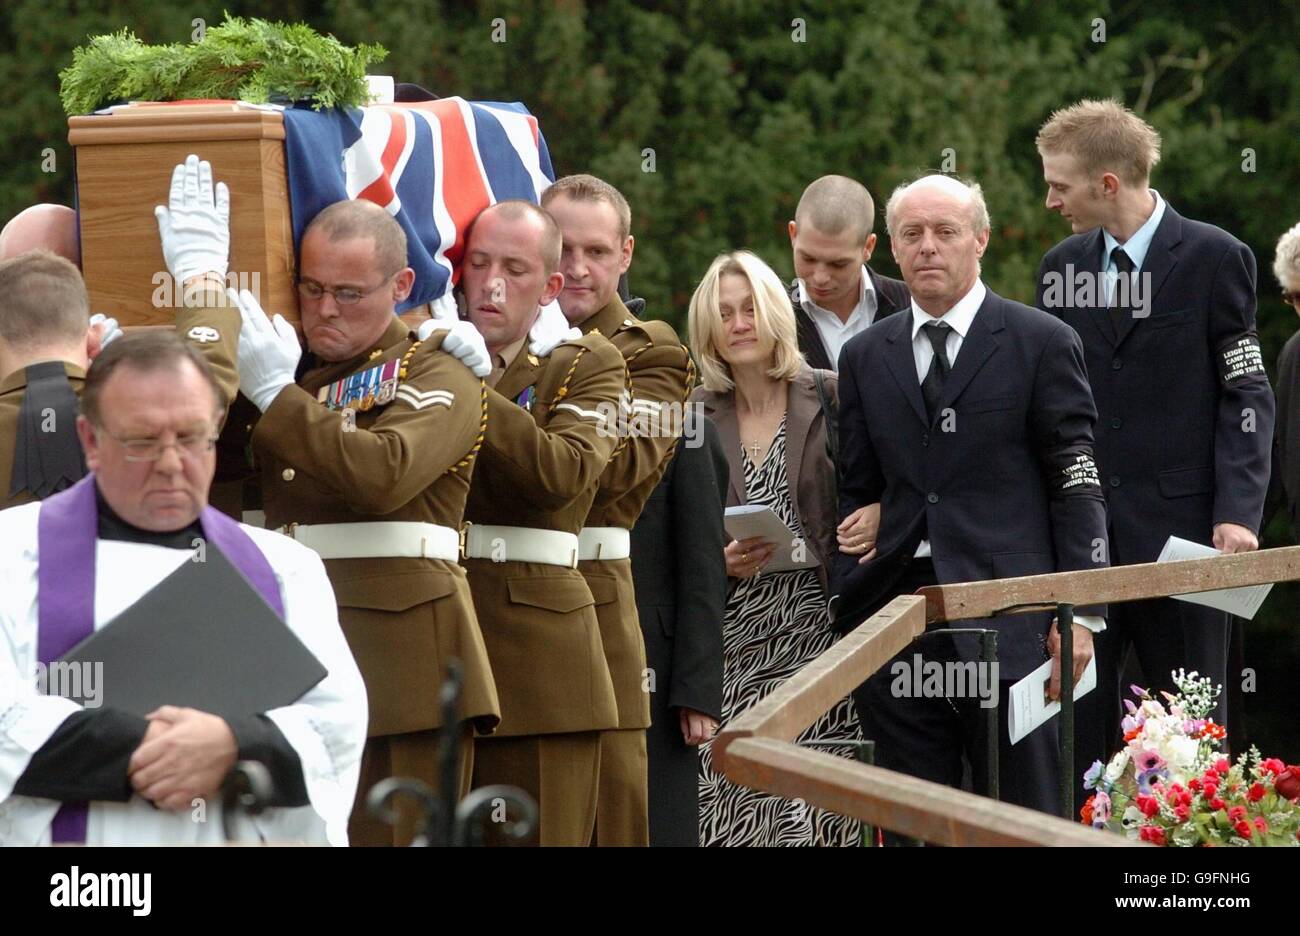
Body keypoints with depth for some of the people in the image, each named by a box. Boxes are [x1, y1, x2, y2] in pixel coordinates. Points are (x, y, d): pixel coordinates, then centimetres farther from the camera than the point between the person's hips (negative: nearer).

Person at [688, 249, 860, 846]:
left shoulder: (829, 400, 4)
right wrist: (719, 560, -7)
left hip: (815, 633, -1)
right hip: (732, 640, 1)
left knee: (816, 800, -8)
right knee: (735, 804, -9)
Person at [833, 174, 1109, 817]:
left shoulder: (1041, 343, 3)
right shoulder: (865, 357, 15)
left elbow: (1078, 486, 0)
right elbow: (855, 492, 16)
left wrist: (1081, 613, -7)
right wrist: (847, 618, 7)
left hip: (1009, 626, -4)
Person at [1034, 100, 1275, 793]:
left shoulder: (1214, 258, -2)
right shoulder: (1061, 266, 12)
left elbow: (1246, 396, -4)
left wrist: (1238, 512, -15)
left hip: (1178, 525, -4)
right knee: (1074, 720, 3)